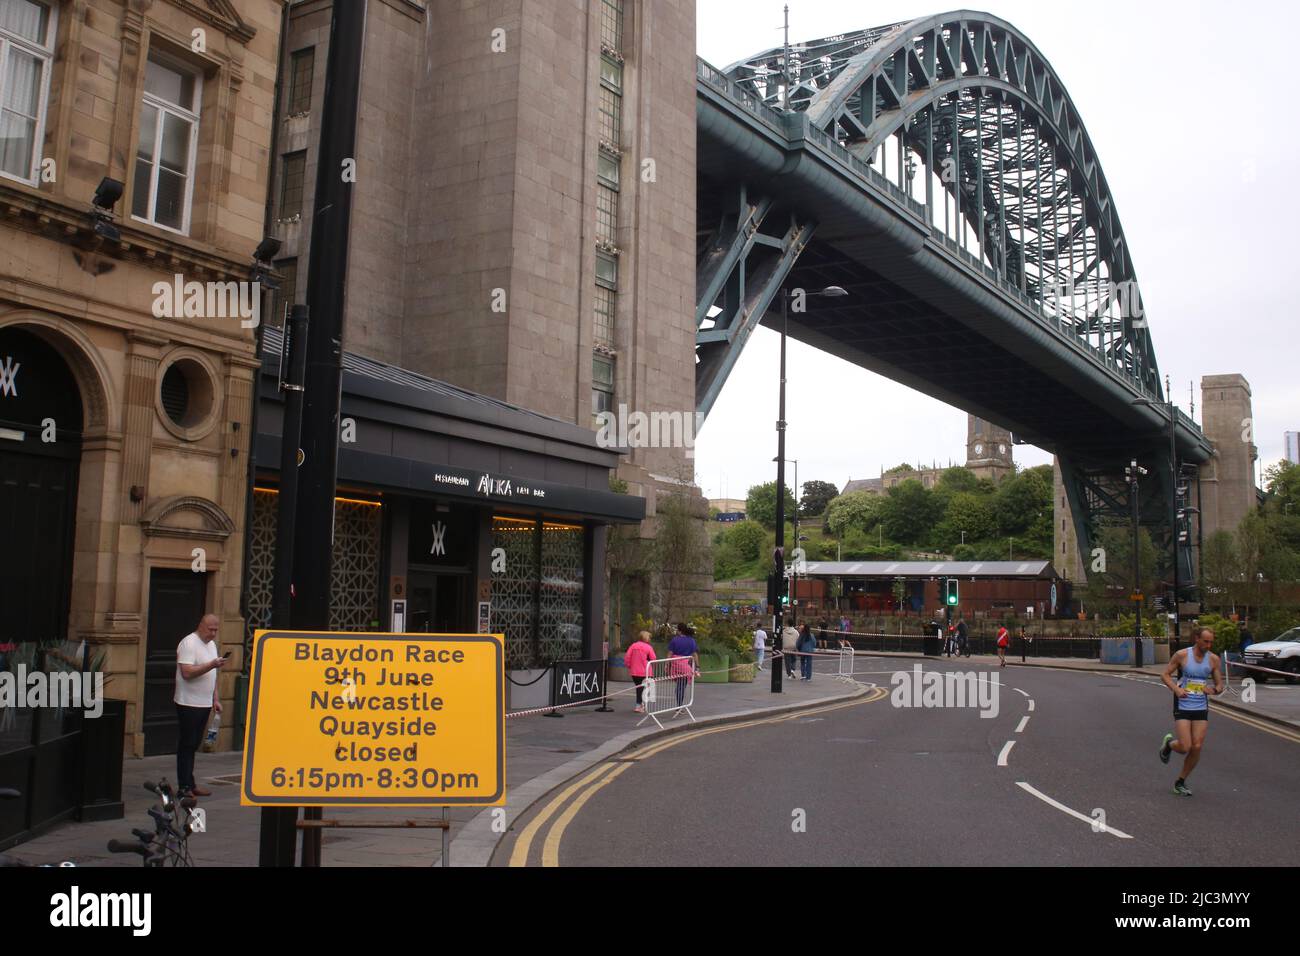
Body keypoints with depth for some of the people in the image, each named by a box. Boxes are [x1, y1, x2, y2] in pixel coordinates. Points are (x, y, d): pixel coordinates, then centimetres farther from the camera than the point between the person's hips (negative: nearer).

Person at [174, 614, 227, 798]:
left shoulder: (211, 644, 15)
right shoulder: (189, 643, -12)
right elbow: (187, 673, -22)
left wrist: (215, 699, 18)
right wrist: (212, 665, -26)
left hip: (204, 704, 8)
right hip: (189, 704, -8)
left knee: (193, 746, 13)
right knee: (186, 746, -3)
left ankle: (190, 784, 18)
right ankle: (184, 787, 1)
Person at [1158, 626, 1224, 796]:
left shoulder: (1213, 659, 3)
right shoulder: (1182, 655, -7)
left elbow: (1220, 685, 9)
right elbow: (1165, 675, 0)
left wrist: (1213, 690, -15)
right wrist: (1176, 689, -18)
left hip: (1201, 708, 3)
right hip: (1182, 706, -3)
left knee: (1197, 747, -2)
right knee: (1185, 747, -12)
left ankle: (1181, 782, 16)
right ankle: (1169, 743, 25)